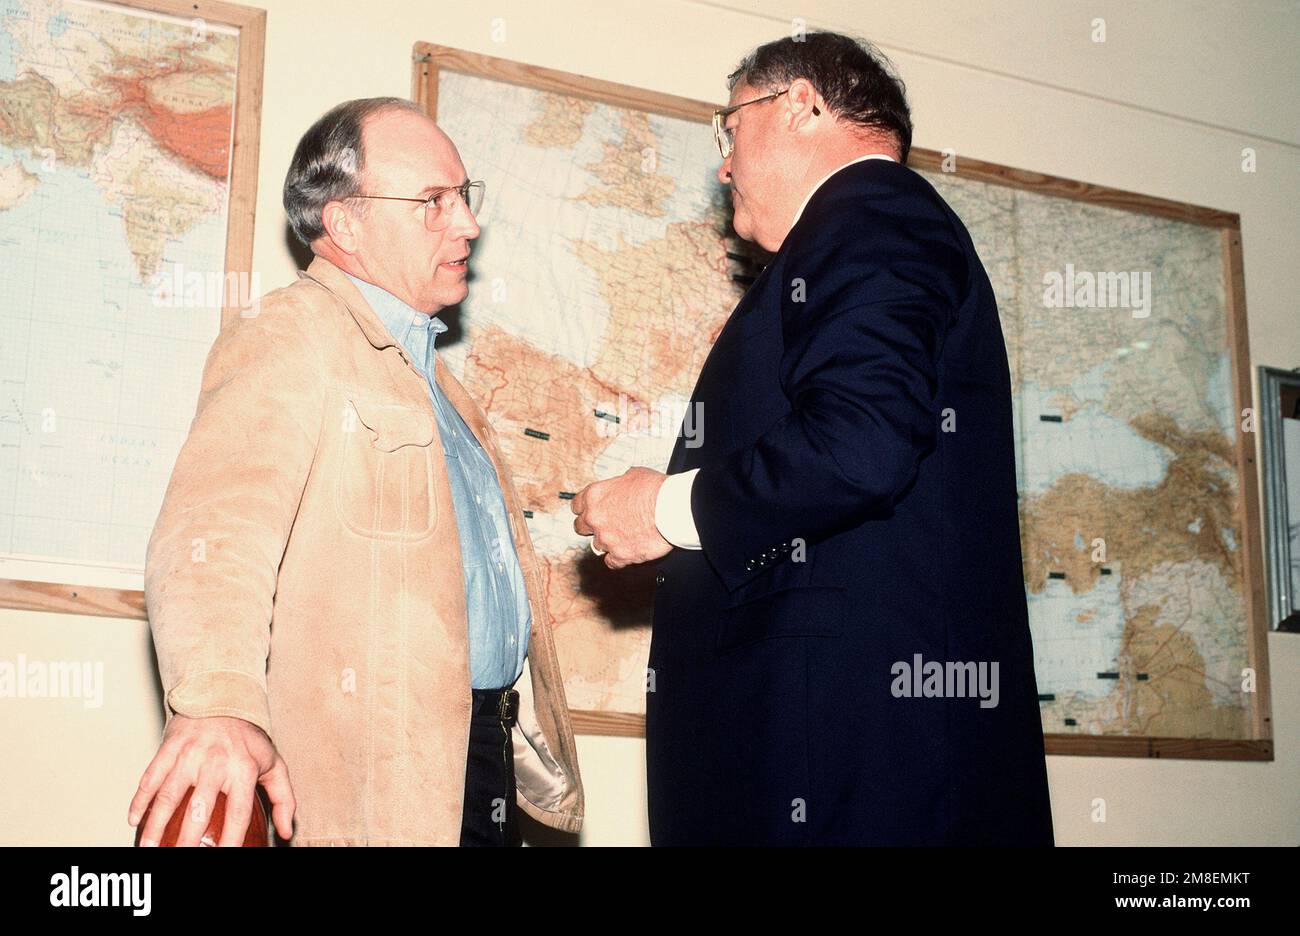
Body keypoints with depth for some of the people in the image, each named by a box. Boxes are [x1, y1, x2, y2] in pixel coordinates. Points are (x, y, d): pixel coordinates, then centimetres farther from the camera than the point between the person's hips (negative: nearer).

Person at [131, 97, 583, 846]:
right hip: (379, 783, -8)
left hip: (484, 755, 9)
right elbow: (216, 530, -28)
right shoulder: (288, 342, -10)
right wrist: (218, 707, -44)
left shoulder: (425, 367, 19)